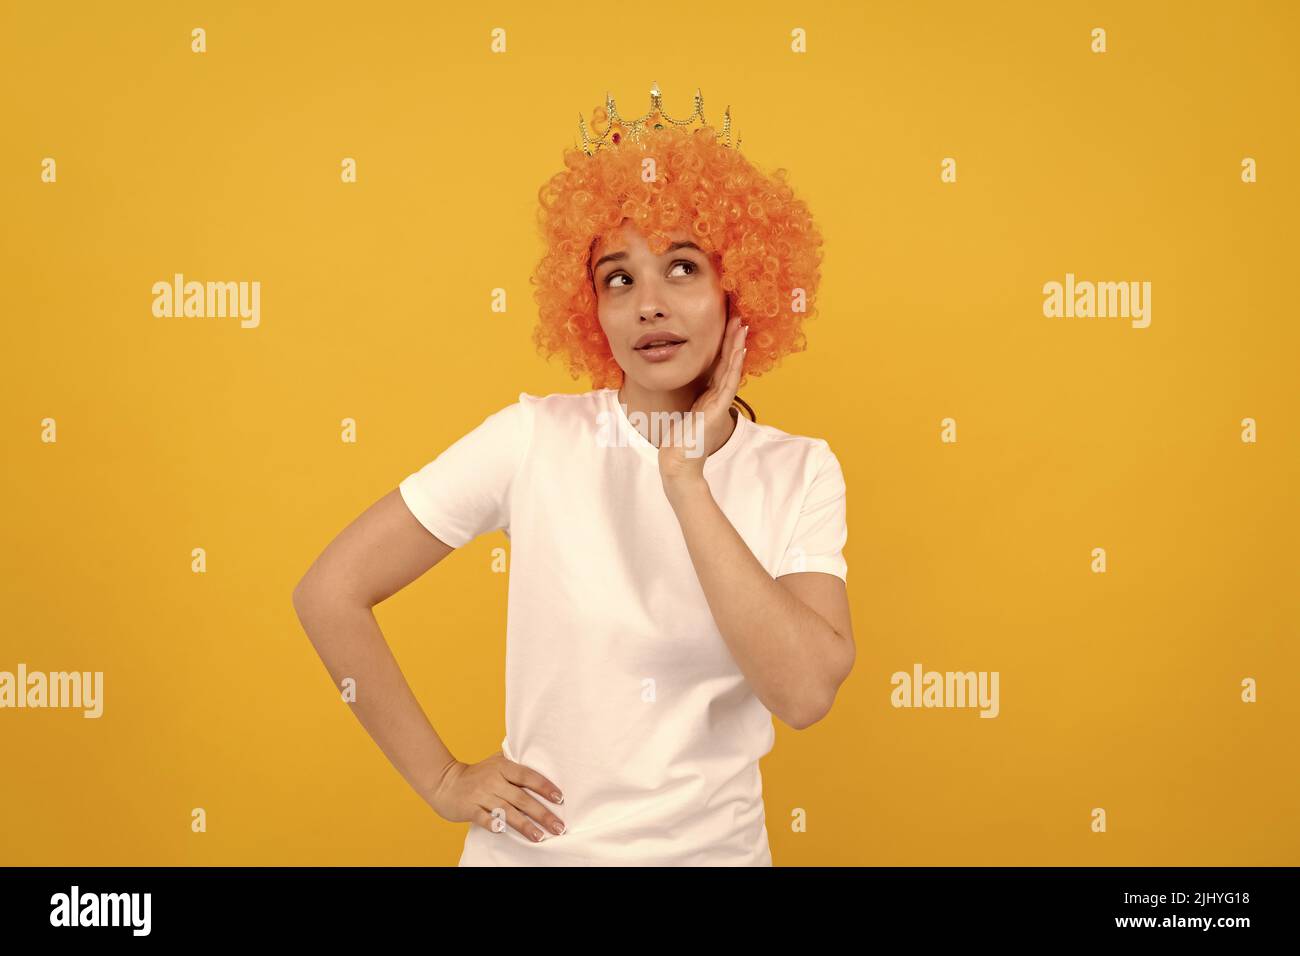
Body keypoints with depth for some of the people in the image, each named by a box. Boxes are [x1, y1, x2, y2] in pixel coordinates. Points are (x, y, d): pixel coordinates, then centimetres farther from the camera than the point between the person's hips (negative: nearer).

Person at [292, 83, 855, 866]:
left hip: (716, 845, 1)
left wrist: (686, 480, -23)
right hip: (536, 846, -1)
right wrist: (440, 780, -7)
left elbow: (805, 692, -22)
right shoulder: (535, 439, -12)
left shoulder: (799, 472, -8)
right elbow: (331, 593, -10)